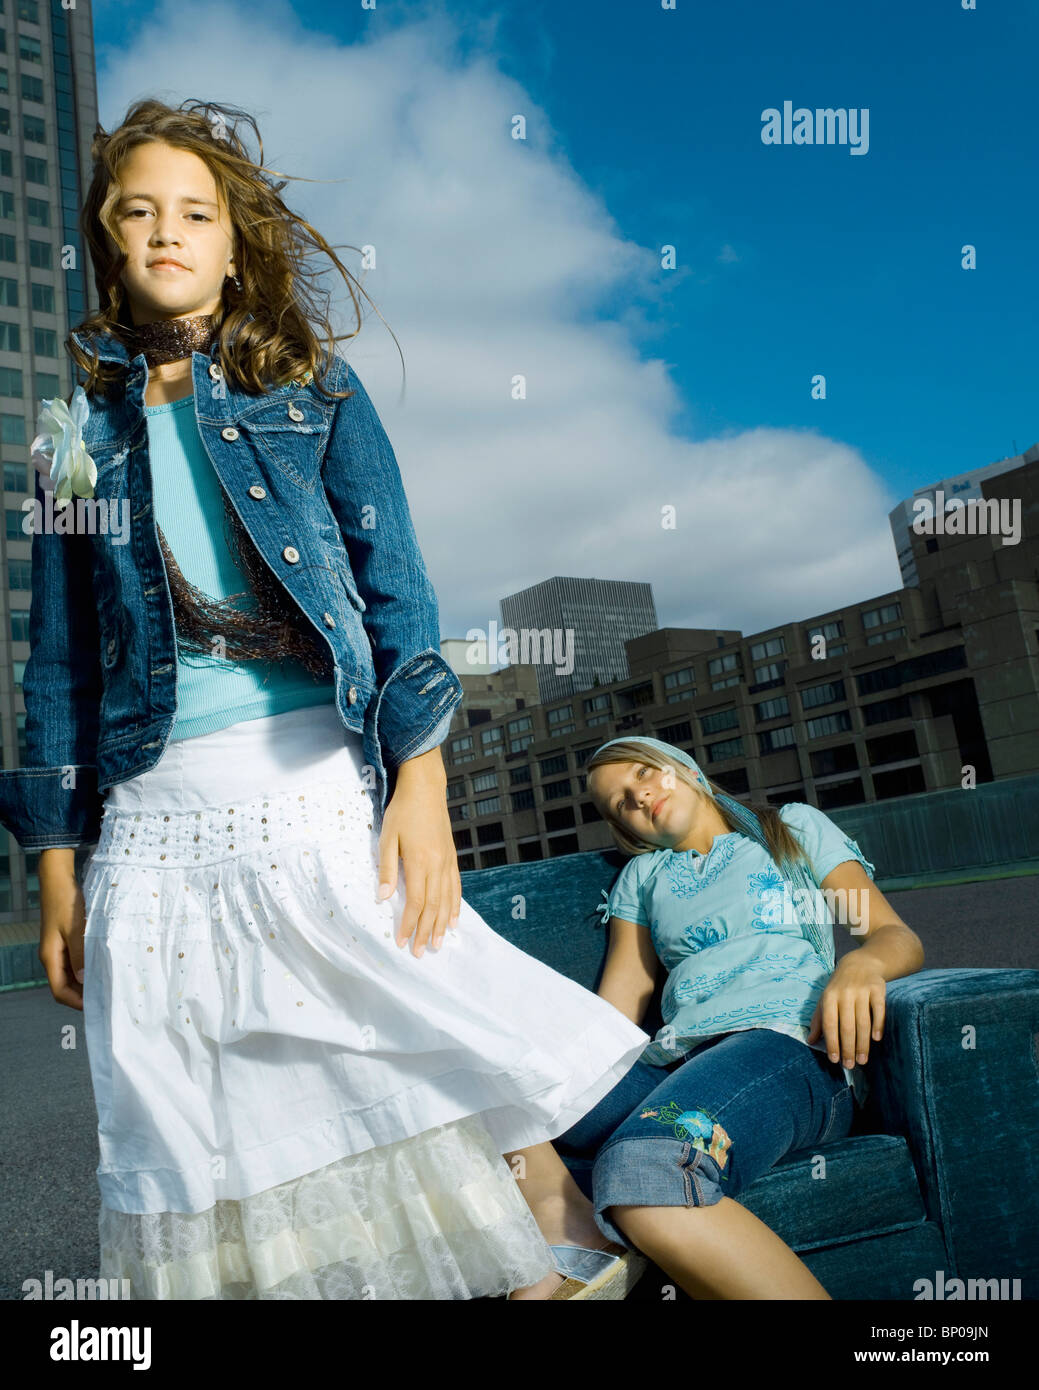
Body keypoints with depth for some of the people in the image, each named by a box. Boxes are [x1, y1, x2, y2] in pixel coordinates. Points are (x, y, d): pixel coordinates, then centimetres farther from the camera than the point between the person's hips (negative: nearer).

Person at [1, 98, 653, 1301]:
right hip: (157, 818, 3)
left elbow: (396, 591, 1)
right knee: (195, 1142, 8)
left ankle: (550, 1261, 15)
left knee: (456, 1068, -6)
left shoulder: (315, 392, 9)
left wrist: (420, 779, -11)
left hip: (318, 790, -2)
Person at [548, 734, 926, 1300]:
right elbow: (617, 1006, 15)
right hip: (675, 1060, 4)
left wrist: (862, 963, -13)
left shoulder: (794, 827, 22)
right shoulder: (641, 876, 28)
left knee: (642, 1169, -38)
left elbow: (900, 936, 13)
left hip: (791, 1045, -4)